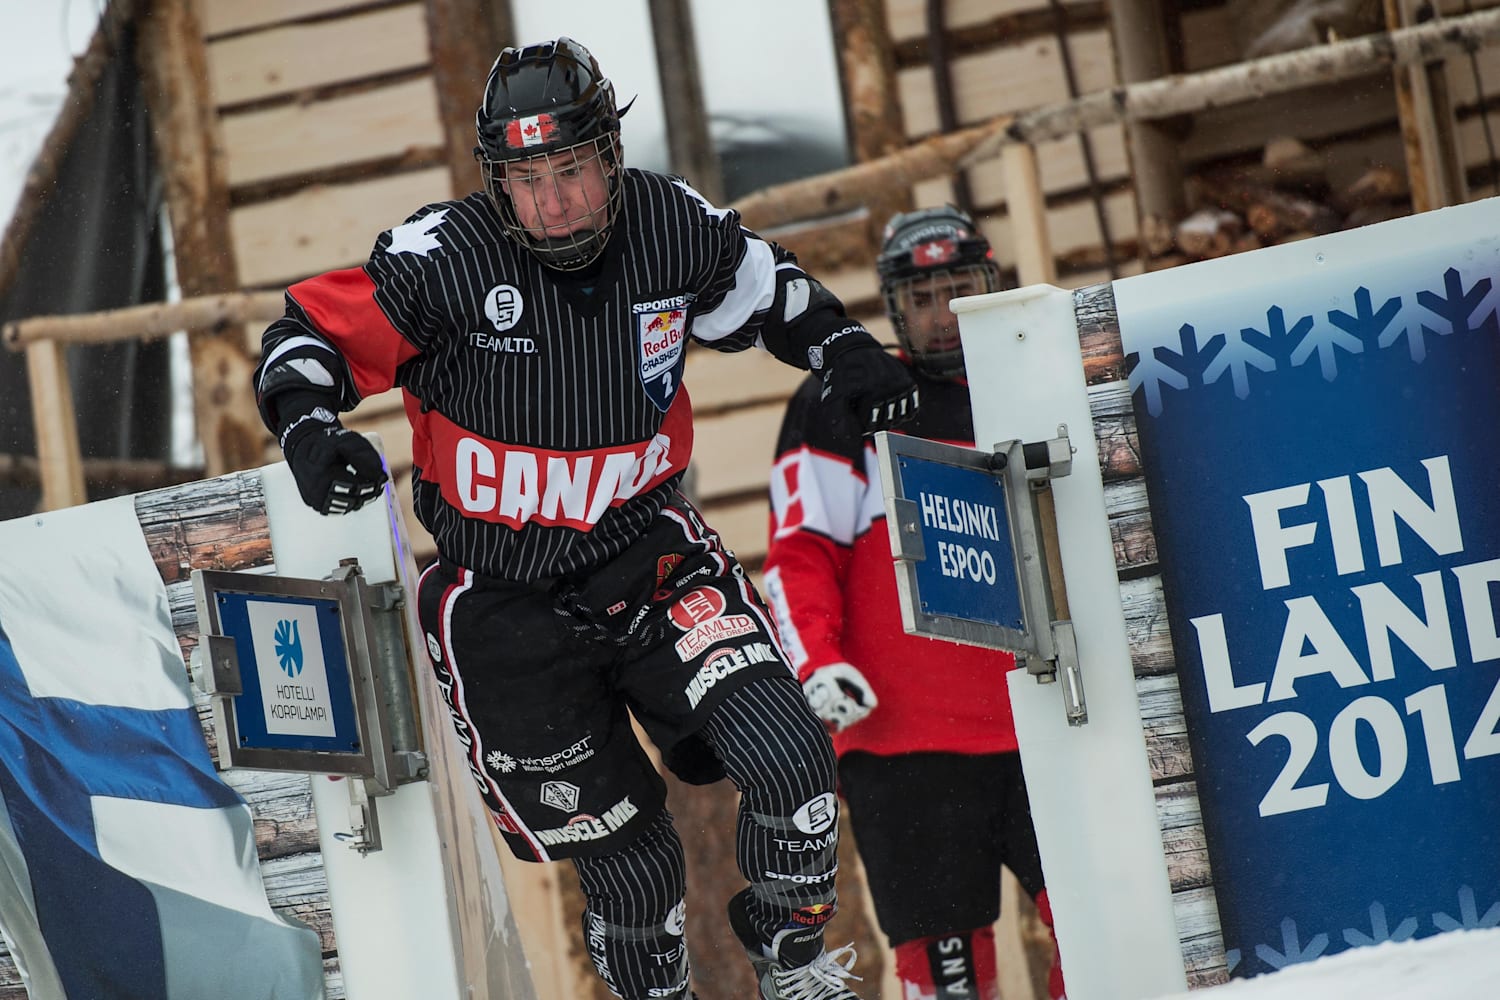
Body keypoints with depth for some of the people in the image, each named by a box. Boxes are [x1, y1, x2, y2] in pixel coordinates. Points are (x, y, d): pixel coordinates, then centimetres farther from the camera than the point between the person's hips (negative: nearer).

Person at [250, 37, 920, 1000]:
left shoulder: (672, 226, -9)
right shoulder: (444, 259, -20)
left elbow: (770, 289, 12)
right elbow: (311, 332, -11)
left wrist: (847, 352, -3)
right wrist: (310, 428, -30)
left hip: (652, 560, 2)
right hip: (509, 610, -2)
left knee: (790, 762, -17)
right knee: (624, 862, 6)